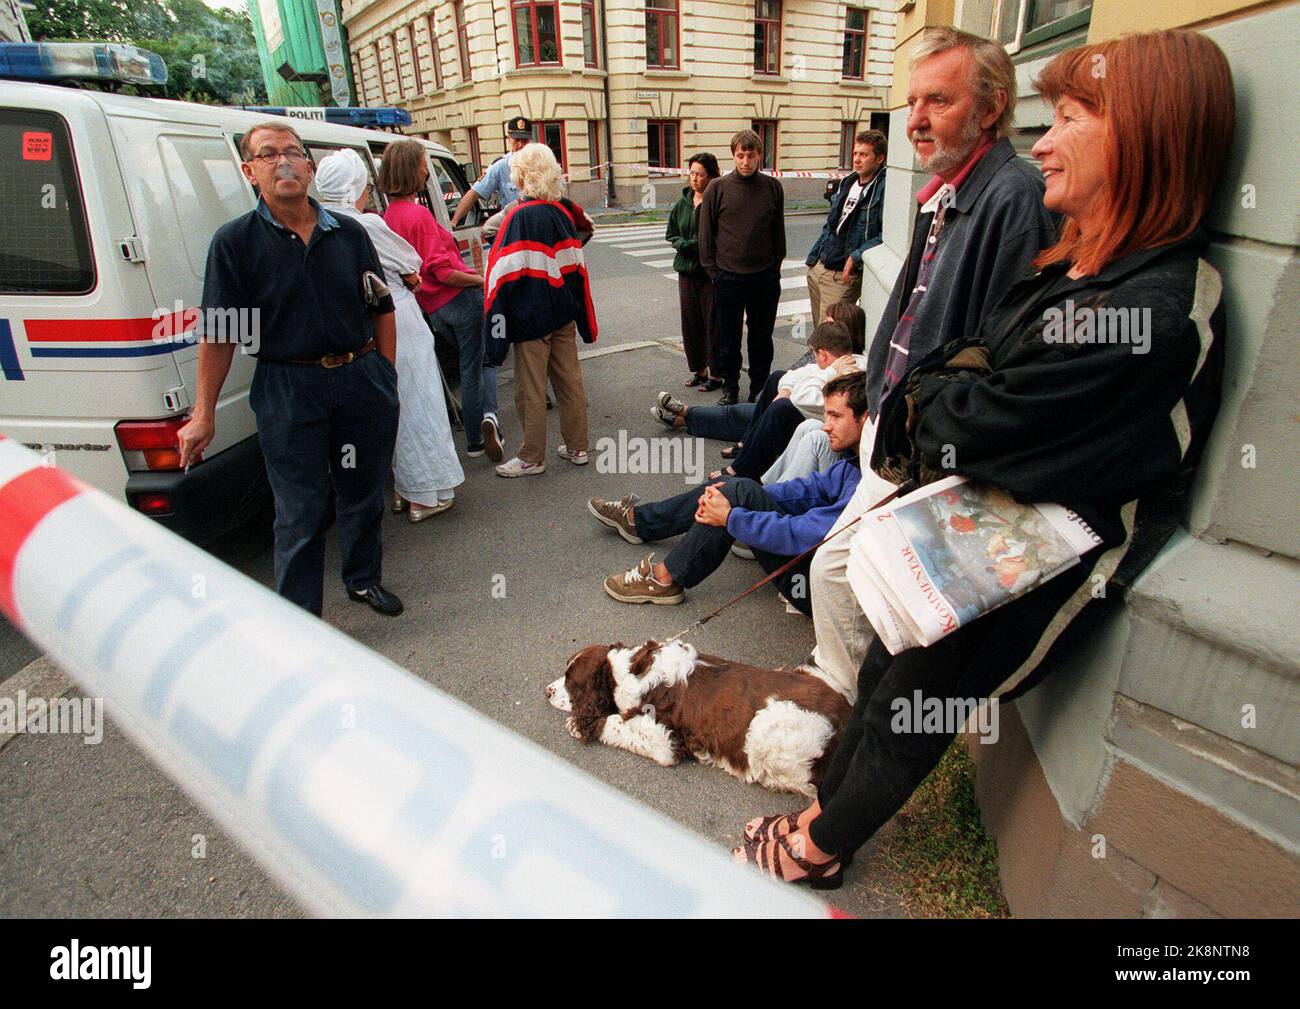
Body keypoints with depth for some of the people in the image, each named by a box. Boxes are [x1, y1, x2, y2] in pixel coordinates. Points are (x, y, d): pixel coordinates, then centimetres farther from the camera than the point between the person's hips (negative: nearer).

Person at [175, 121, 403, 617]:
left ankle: (364, 579, 38)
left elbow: (382, 310, 12)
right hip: (288, 390, -3)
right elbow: (217, 334, -3)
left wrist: (387, 377, 6)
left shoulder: (349, 232, 8)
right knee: (301, 512, 1)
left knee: (363, 493, 16)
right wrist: (203, 415, -5)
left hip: (362, 379, 3)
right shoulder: (235, 241, -1)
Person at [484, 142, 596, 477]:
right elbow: (577, 265, 10)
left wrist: (496, 319, -11)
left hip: (530, 317, -7)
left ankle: (532, 458, 13)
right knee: (570, 380, 13)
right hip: (564, 314, 7)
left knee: (531, 389, 3)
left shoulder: (519, 216, -14)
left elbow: (506, 271, -17)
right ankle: (577, 448, 22)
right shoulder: (563, 211, 6)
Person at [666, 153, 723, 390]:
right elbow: (671, 234, 16)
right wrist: (683, 244, -3)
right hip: (686, 271, 6)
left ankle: (715, 375, 11)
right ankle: (699, 370, 24)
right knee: (690, 323, 10)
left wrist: (696, 245, -17)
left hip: (710, 272, -6)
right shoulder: (682, 203, 9)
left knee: (712, 323, 0)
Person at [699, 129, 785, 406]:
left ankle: (759, 388, 25)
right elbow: (706, 234, 2)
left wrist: (775, 267, 7)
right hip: (728, 278, -1)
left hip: (765, 277, 2)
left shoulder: (773, 188, 3)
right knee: (728, 339, 7)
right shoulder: (717, 188, -3)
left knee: (762, 337, 11)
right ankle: (730, 388, 23)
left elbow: (778, 232, 10)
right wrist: (713, 270, -1)